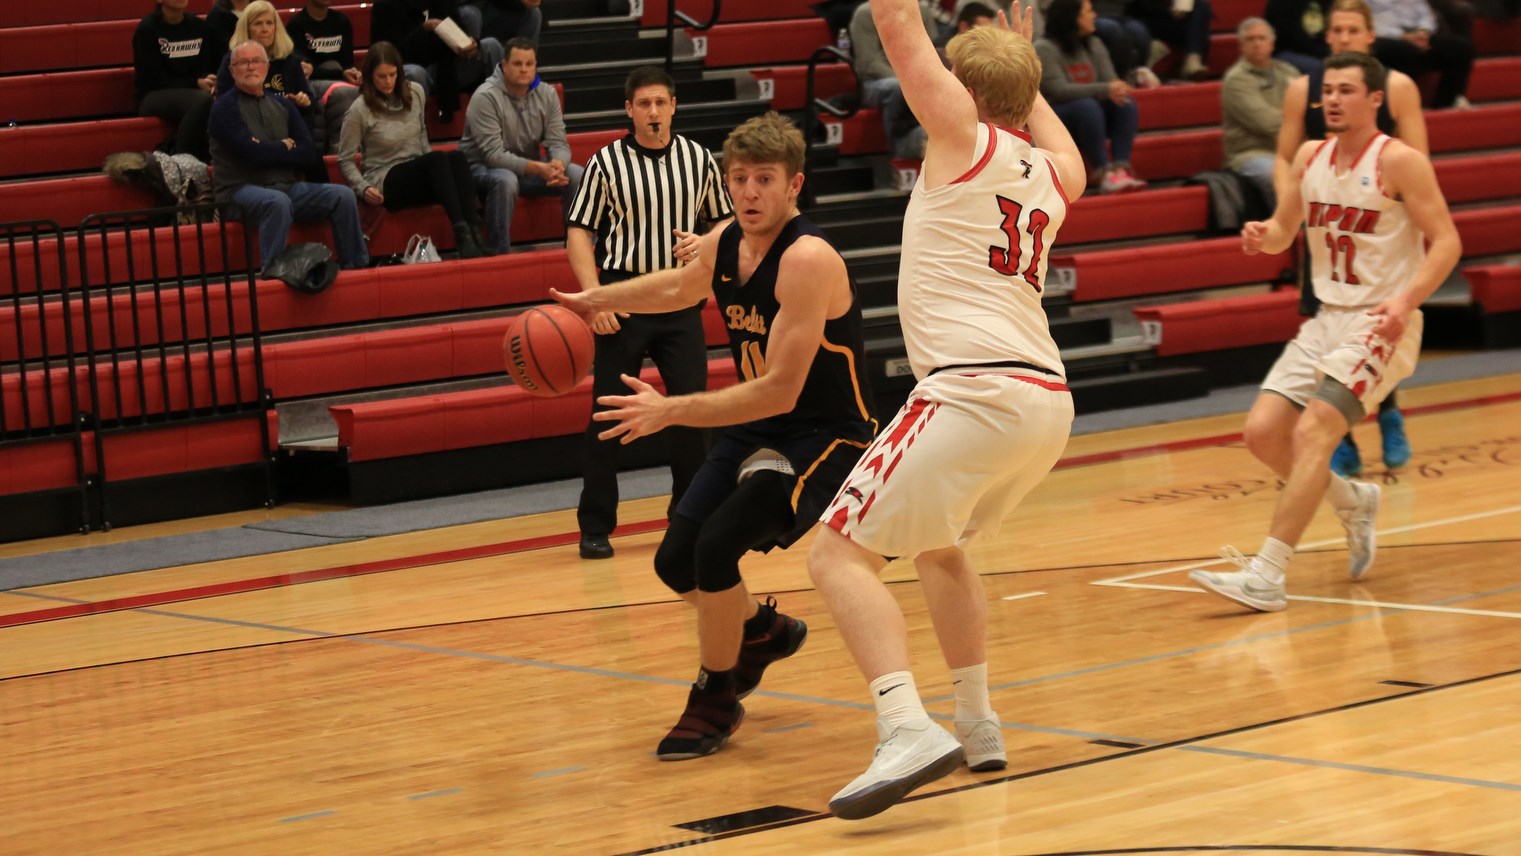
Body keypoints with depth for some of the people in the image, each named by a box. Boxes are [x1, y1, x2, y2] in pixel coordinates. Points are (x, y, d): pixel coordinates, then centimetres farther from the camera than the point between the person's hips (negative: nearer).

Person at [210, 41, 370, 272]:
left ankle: (355, 267, -6)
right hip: (241, 190, -6)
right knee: (278, 201, -37)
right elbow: (252, 152, -16)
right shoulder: (225, 107, -2)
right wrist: (285, 147, 1)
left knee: (342, 196, -12)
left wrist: (270, 152, -9)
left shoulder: (282, 105, 16)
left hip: (288, 187, 6)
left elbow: (308, 152, 4)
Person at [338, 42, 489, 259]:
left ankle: (473, 232, -43)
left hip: (420, 177, 5)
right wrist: (363, 188, -18)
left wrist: (432, 163, 9)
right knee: (437, 159, -33)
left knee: (457, 157, -29)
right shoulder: (359, 110, -9)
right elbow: (345, 160, -4)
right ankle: (461, 233, -47)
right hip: (385, 182, -5)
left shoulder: (415, 93, 6)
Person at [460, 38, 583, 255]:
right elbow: (493, 155, -25)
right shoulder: (485, 98, -20)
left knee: (577, 175, -17)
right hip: (482, 167, -5)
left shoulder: (547, 94, -2)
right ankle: (498, 254, -30)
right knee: (505, 180, -39)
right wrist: (538, 168, -36)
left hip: (529, 166, 5)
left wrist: (558, 163, -31)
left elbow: (558, 143, -4)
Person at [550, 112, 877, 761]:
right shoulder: (723, 245, -2)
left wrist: (670, 411, -31)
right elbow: (678, 287, 26)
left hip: (825, 439, -8)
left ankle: (715, 700, -2)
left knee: (717, 544, -24)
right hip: (754, 430, 8)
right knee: (676, 562, 5)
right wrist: (599, 300, 20)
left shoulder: (807, 260, -26)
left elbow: (779, 391, -30)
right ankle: (762, 631, 37)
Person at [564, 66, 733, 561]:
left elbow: (725, 220, 15)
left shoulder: (699, 160, 5)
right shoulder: (607, 163, -3)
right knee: (607, 413, -2)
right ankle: (595, 526, 7)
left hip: (681, 299, 2)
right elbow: (578, 231, -2)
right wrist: (594, 297, -13)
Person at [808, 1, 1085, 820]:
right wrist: (1023, 71, 54)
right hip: (1049, 403, 8)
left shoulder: (966, 134, 1)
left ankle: (908, 730, -26)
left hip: (974, 392, -8)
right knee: (937, 545, 31)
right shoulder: (1051, 174, 20)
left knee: (840, 554, -9)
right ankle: (976, 725, 30)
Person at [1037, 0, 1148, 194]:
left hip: (1090, 116, 6)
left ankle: (1120, 168, -34)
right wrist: (1104, 90, -30)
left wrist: (1115, 91, -25)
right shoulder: (1045, 49, -12)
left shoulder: (1095, 46, 9)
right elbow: (1059, 91, -22)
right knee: (1087, 106, -36)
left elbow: (1111, 82, 2)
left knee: (1125, 102, -21)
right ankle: (1104, 172, -41)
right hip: (1054, 119, -6)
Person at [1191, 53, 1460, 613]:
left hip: (1381, 325, -7)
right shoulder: (1310, 158, 8)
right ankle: (1354, 502, 25)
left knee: (1312, 433, -21)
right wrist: (1262, 236, -6)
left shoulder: (1398, 162, -12)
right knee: (1263, 432, -2)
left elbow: (1446, 241, -14)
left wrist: (1407, 299, -30)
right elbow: (1284, 231, 19)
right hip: (1328, 318, 7)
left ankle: (1266, 577, -24)